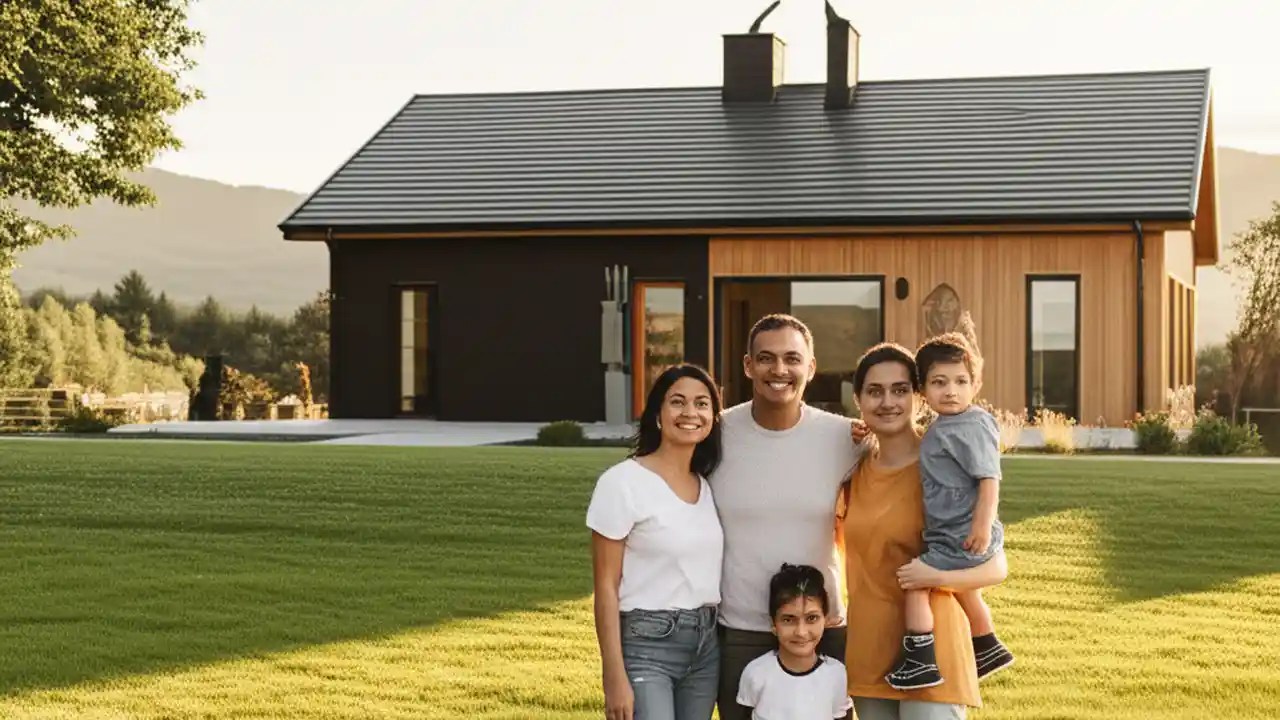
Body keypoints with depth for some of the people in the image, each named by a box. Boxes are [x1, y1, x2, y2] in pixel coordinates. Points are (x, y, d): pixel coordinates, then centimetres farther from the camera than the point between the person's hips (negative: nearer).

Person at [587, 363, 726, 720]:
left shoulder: (710, 485, 10)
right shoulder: (623, 482, -8)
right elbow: (606, 586, -10)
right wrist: (615, 677, -14)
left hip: (706, 644, 6)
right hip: (646, 646, -6)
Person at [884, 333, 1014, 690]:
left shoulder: (971, 427, -18)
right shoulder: (941, 427, 11)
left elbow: (989, 479, -24)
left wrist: (983, 525, -31)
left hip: (964, 538, -11)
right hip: (953, 536, 11)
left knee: (916, 581, -13)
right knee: (963, 587, 30)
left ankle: (920, 662, -10)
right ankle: (988, 647, 49)